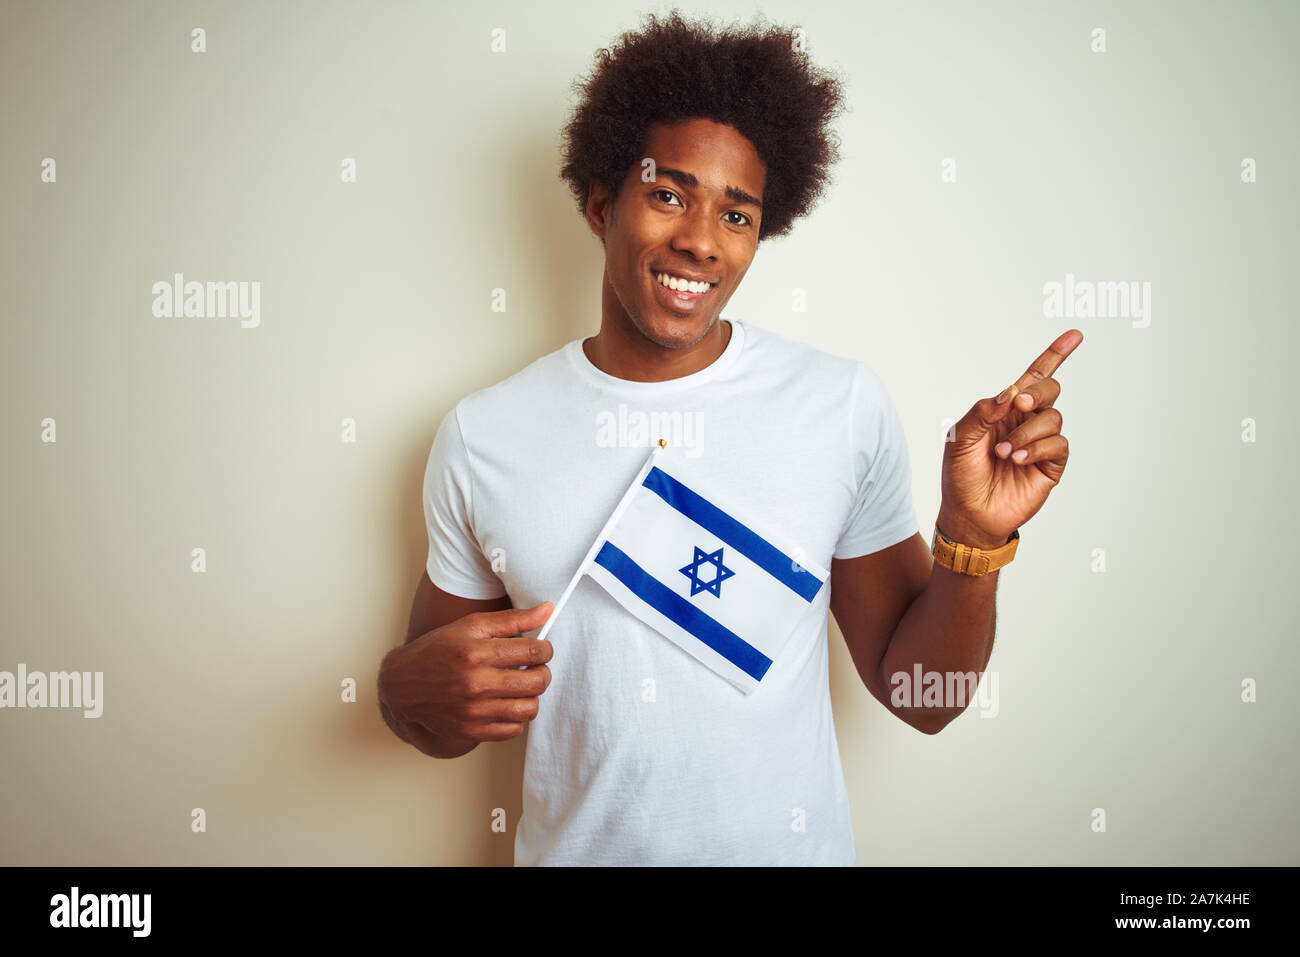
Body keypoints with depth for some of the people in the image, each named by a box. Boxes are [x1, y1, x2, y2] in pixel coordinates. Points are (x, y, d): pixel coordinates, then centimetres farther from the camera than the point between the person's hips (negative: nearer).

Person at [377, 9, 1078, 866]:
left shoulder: (848, 405, -11)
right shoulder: (481, 435, -9)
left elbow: (922, 696, -6)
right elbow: (441, 724, 0)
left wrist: (975, 541, -22)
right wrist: (410, 689, -21)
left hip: (795, 846, 0)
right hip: (576, 846, 1)